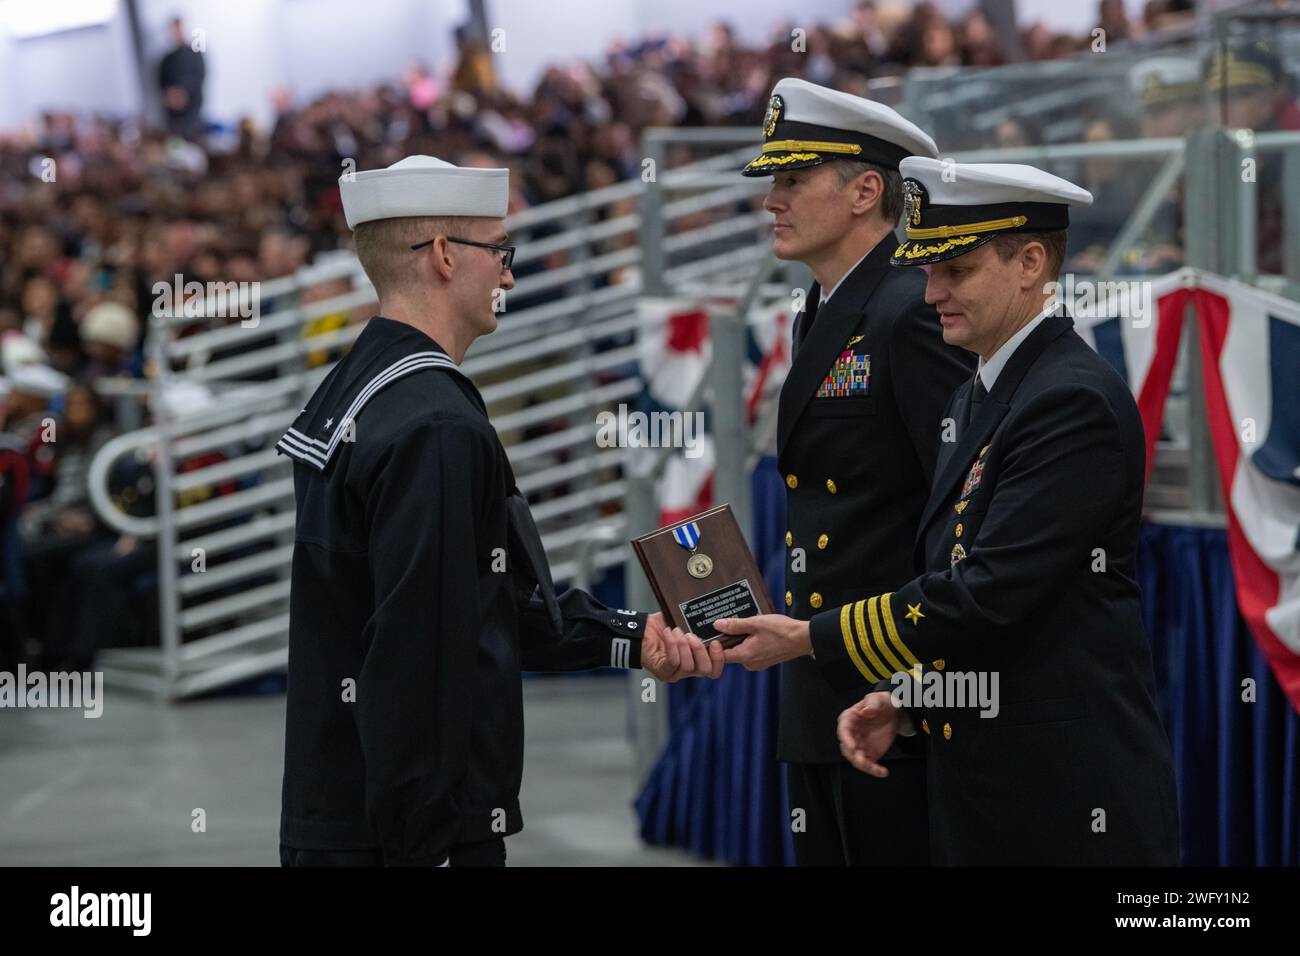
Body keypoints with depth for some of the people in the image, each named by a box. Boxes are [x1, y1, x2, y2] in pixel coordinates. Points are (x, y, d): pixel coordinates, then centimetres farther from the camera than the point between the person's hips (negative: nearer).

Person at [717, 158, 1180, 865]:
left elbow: (988, 593, -20)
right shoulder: (976, 401, 16)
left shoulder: (1076, 401, -15)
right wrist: (904, 701, 5)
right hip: (978, 791, 9)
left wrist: (809, 639, -13)